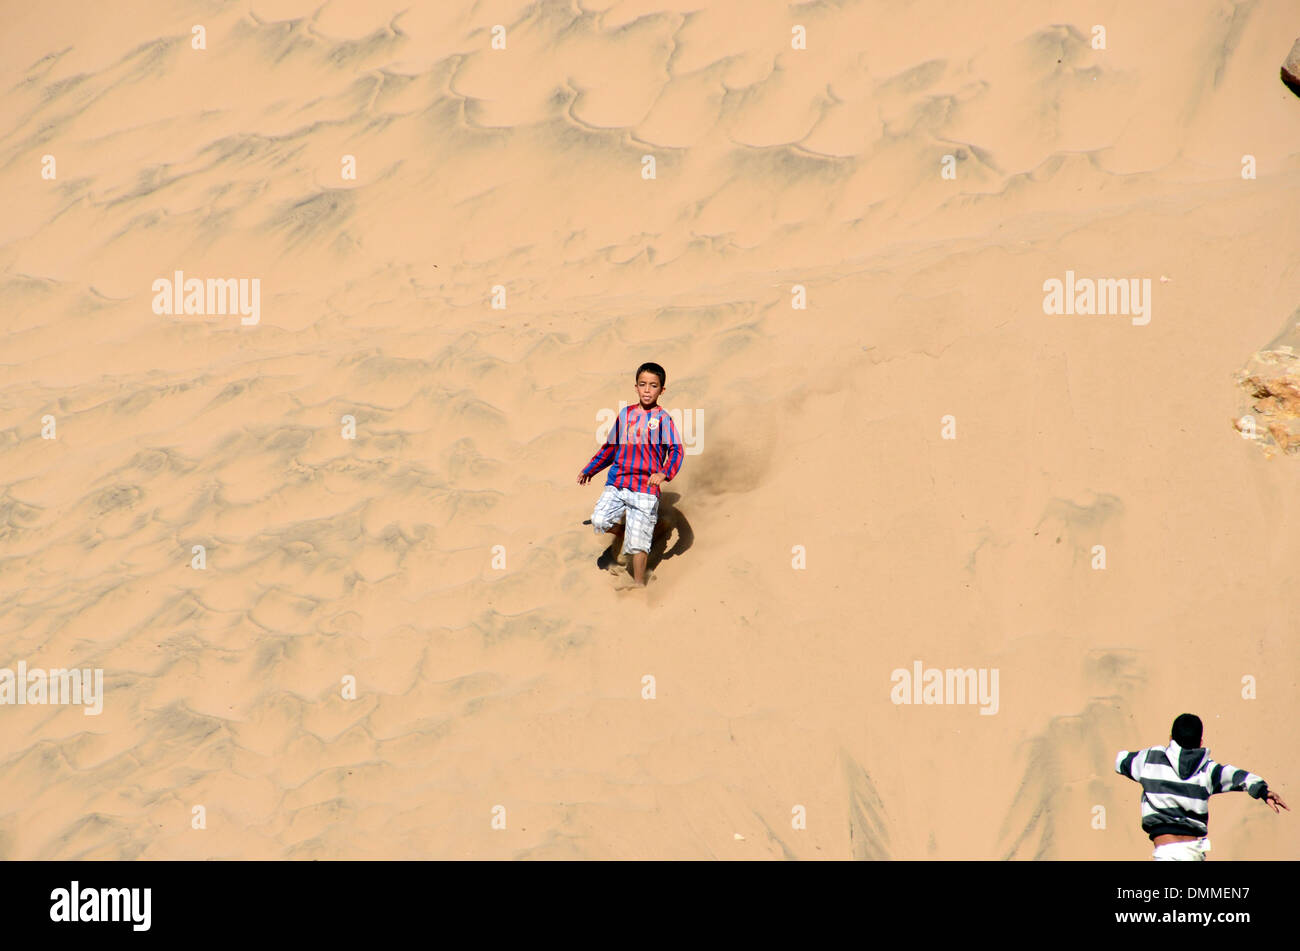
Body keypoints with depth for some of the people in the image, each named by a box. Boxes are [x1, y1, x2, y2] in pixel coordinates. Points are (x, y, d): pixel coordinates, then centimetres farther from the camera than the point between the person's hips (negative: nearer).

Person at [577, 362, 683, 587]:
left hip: (646, 486, -4)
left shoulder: (662, 418, -2)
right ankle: (621, 529, 20)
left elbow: (676, 450, -12)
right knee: (599, 521, -13)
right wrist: (589, 469, 27)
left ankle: (639, 583, 10)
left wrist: (664, 473, -30)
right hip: (616, 482, 4)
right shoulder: (626, 414, 11)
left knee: (638, 542, -5)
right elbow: (610, 447, 23)